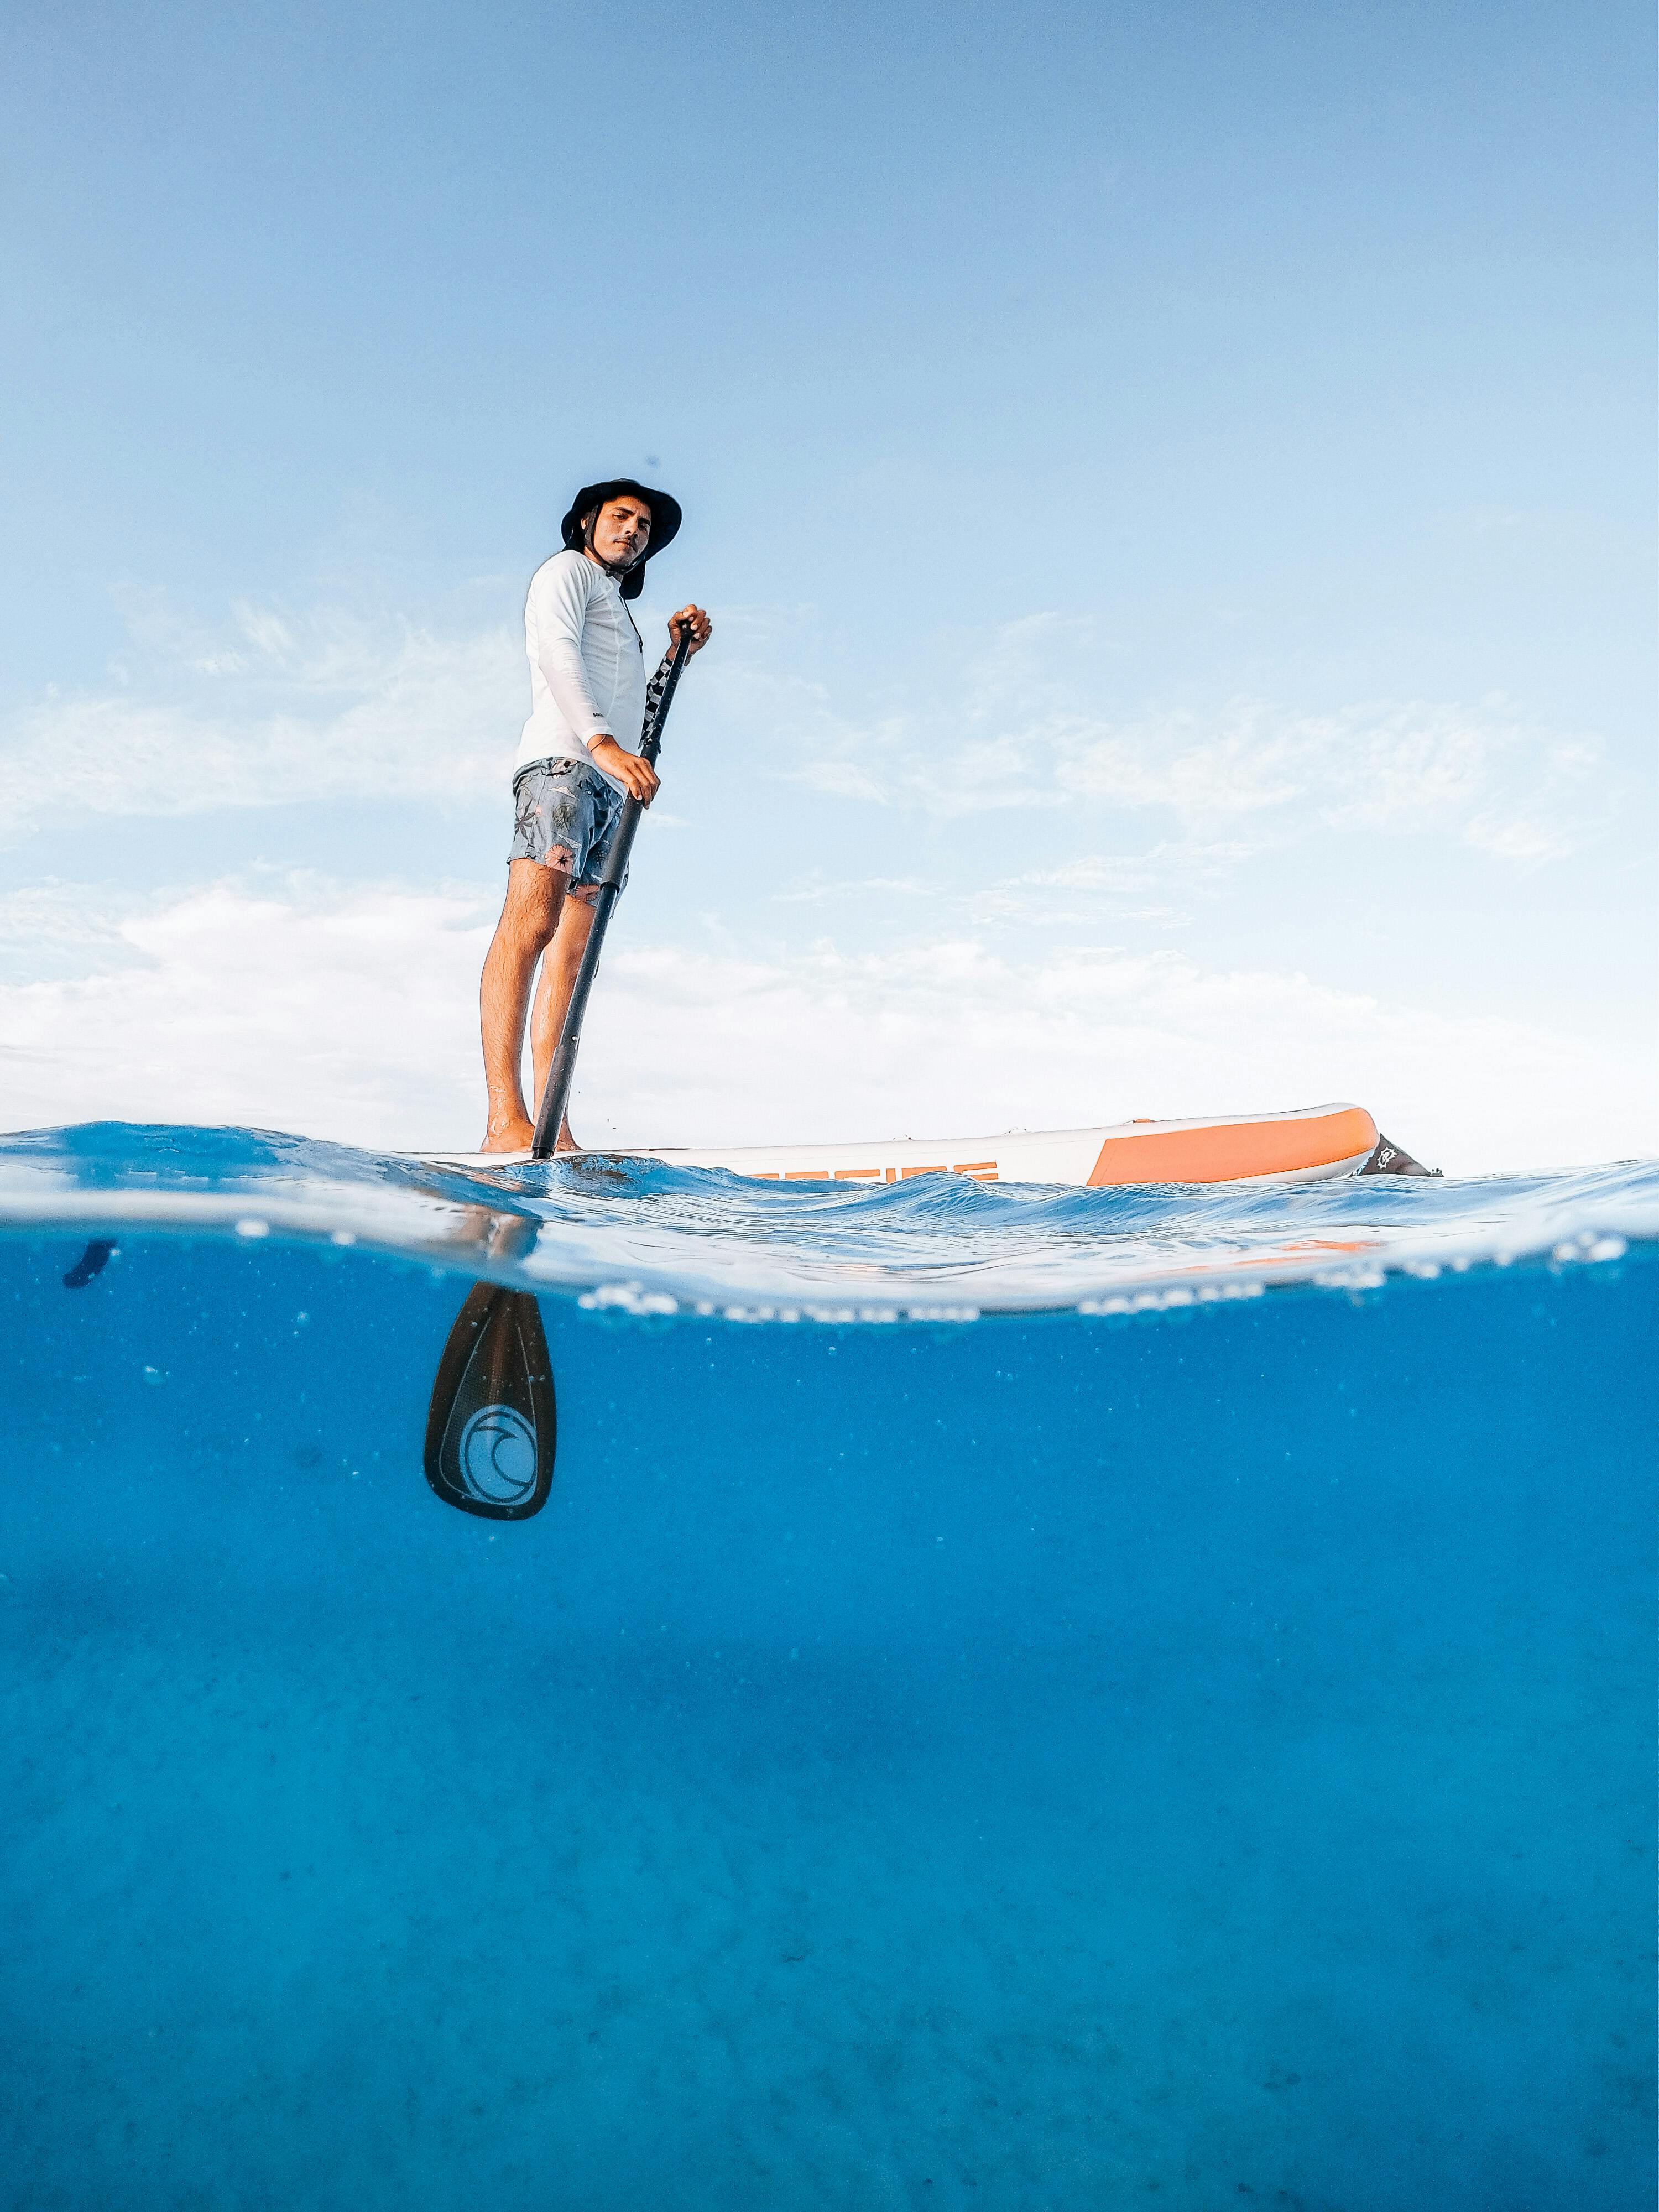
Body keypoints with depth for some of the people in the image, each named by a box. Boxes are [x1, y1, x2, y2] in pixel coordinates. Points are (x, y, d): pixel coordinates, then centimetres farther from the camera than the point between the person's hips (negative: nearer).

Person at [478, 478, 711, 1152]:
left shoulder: (617, 609, 37)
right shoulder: (566, 571, 13)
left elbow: (638, 719, 33)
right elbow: (557, 655, -7)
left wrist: (676, 656, 22)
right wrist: (605, 744, -23)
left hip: (611, 790, 8)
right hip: (561, 762, -8)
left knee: (573, 955, -4)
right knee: (530, 924, -22)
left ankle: (554, 1134, -12)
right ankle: (506, 1122, -33)